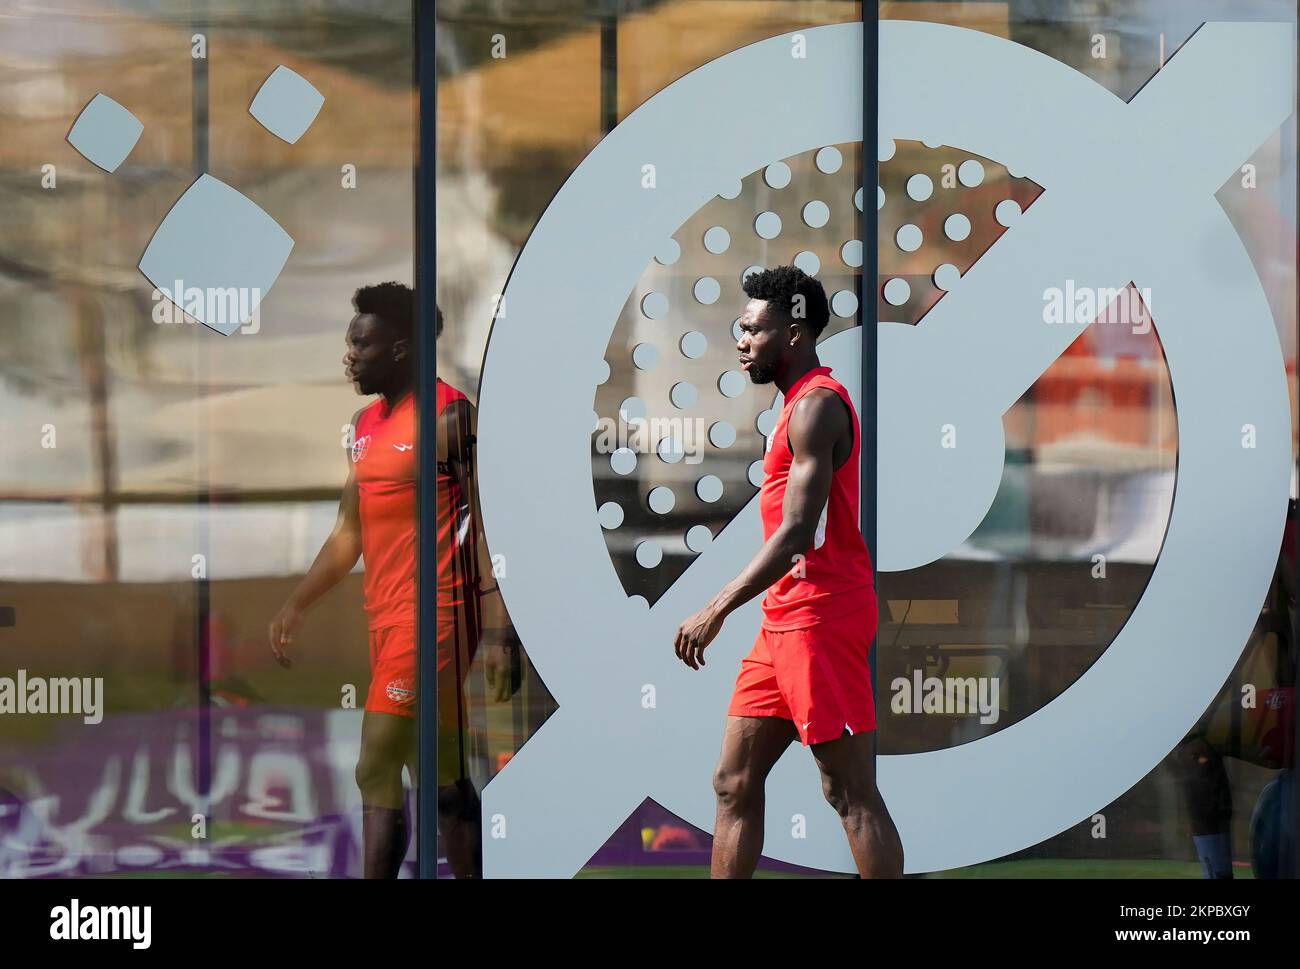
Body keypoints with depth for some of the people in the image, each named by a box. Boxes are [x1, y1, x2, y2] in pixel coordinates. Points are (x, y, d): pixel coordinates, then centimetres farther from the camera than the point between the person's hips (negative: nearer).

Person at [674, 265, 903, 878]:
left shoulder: (816, 406, -13)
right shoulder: (803, 403, 18)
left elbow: (797, 533, -22)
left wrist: (718, 609, -23)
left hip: (820, 617, -10)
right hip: (787, 620, 10)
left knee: (850, 793, -7)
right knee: (735, 782, 9)